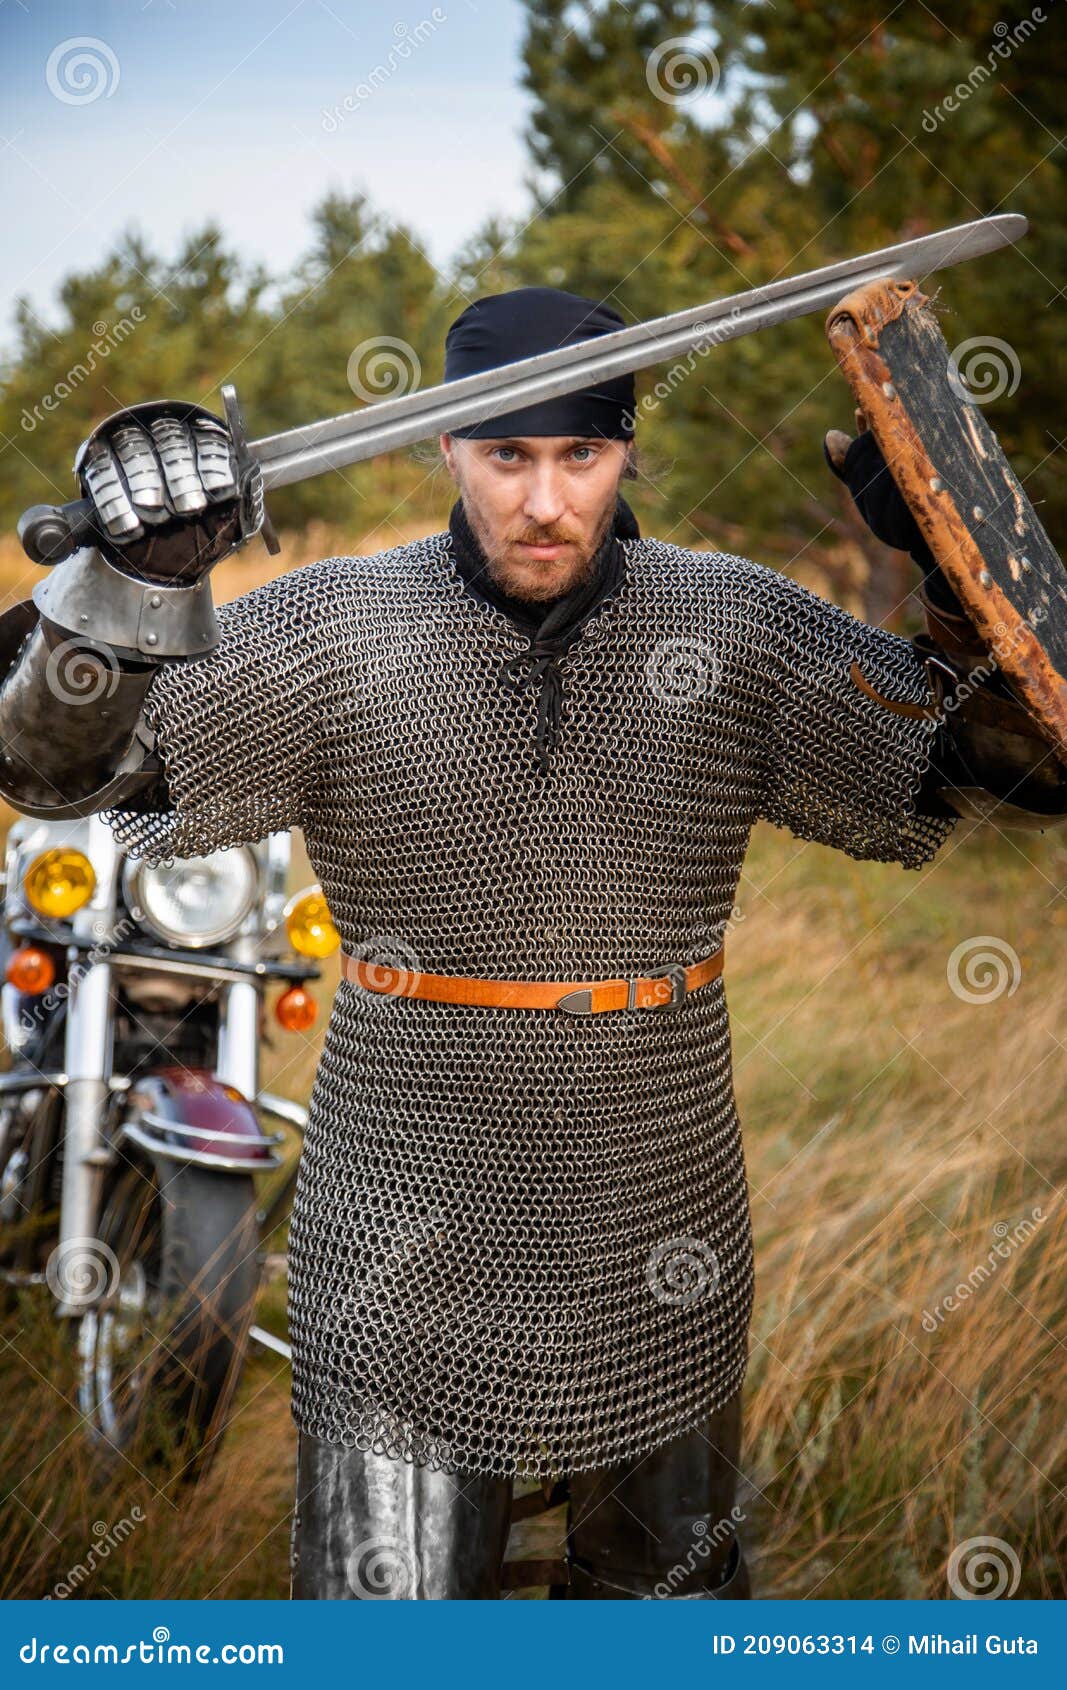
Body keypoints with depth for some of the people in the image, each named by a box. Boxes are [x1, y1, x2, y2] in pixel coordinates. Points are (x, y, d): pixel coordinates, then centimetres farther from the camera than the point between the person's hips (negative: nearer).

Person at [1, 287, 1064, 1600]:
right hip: (406, 1242, -2)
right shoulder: (334, 632, -7)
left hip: (660, 1240, 2)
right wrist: (132, 576, -32)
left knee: (672, 1583, 22)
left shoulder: (738, 630, -3)